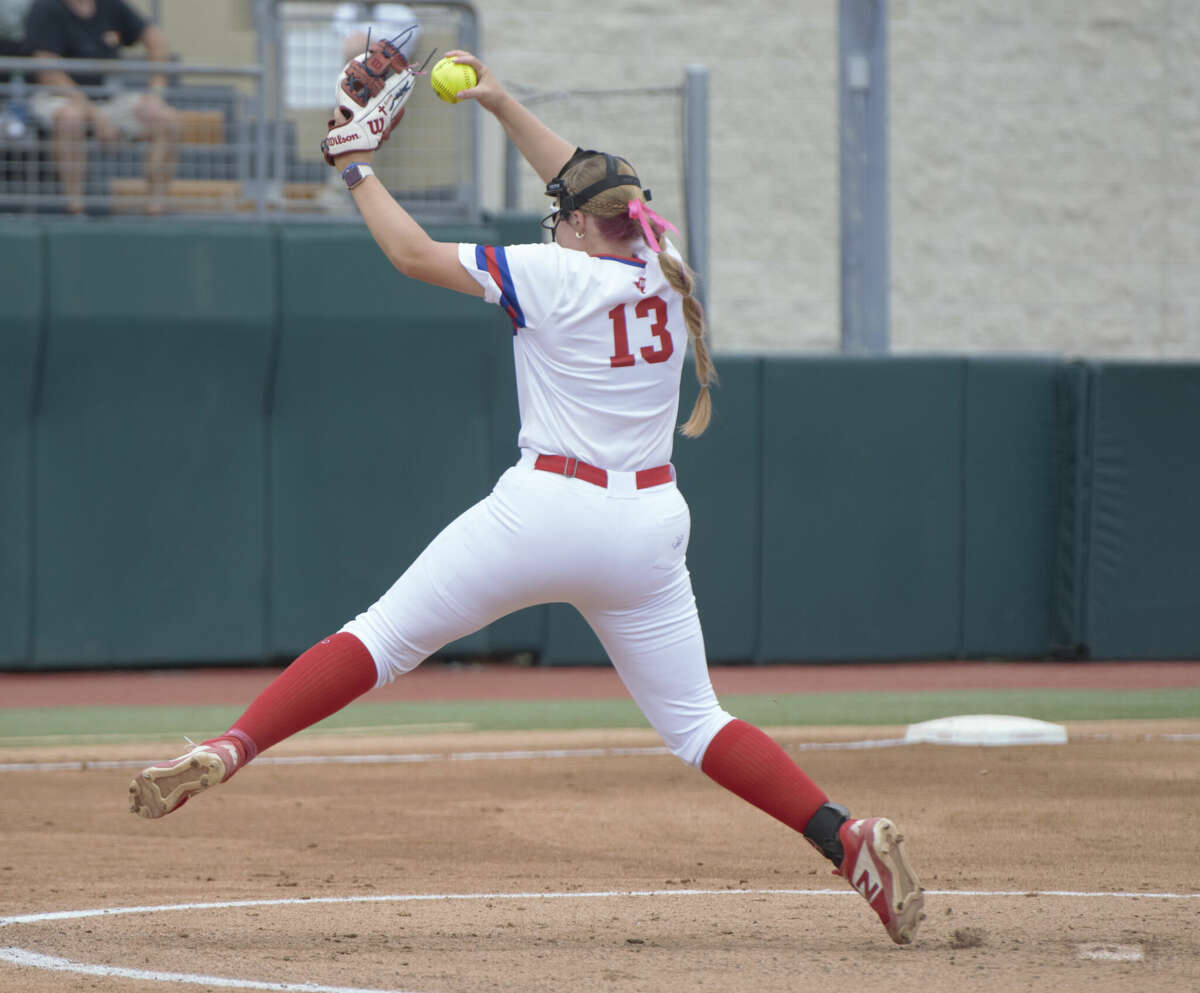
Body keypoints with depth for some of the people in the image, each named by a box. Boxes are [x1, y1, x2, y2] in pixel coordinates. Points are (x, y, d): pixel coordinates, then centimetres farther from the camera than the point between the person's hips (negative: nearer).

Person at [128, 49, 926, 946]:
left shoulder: (556, 274, -7)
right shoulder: (664, 267, 8)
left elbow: (414, 253, 0)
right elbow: (591, 184, 26)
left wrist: (358, 171, 15)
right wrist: (502, 103, 26)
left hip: (546, 510, -5)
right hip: (648, 527, 5)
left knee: (382, 638, 1)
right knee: (693, 720, 10)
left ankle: (228, 750, -11)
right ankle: (848, 837, -6)